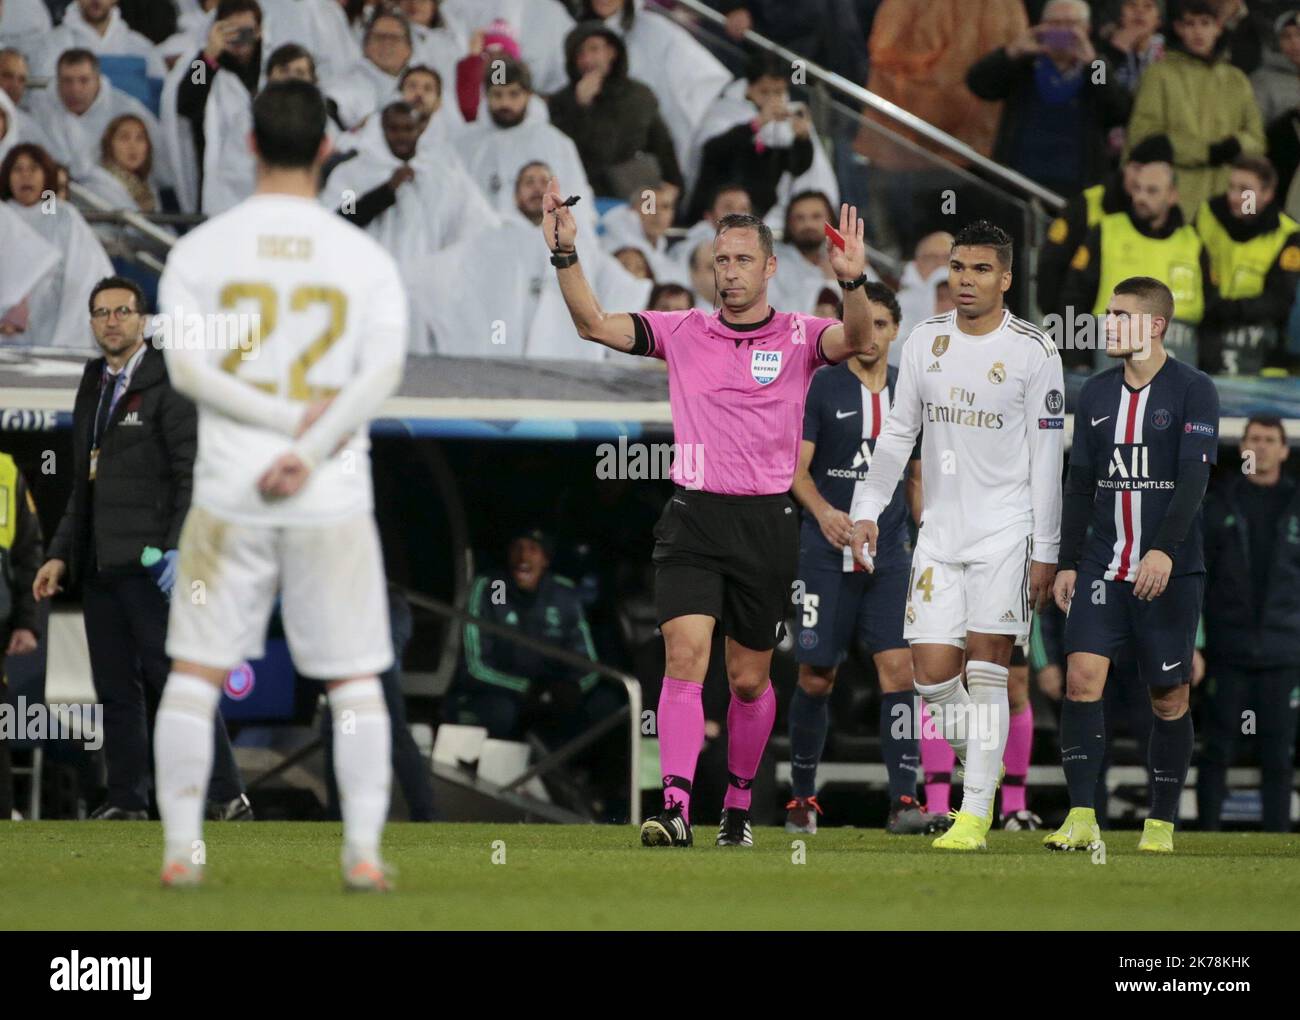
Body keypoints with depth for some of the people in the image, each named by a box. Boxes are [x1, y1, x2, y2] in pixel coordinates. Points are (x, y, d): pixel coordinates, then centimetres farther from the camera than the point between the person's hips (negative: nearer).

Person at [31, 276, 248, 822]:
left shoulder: (169, 386, -5)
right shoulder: (92, 390, 18)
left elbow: (195, 475, -11)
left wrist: (180, 550, -21)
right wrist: (60, 555, 16)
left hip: (150, 564, -7)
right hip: (99, 566, 7)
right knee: (115, 687, 6)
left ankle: (225, 795, -10)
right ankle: (127, 800, 8)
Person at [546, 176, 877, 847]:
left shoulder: (798, 337, 4)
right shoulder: (684, 332, 8)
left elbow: (856, 339, -16)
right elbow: (595, 324, 0)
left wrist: (853, 283, -35)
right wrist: (566, 255, -14)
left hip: (767, 522, 0)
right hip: (692, 519, 0)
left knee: (749, 680, 8)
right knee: (684, 655, -15)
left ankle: (739, 805, 26)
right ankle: (676, 809, -22)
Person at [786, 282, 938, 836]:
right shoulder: (823, 387, -1)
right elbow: (796, 466, -6)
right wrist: (823, 512, -23)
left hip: (889, 555, 2)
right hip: (827, 554, -2)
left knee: (899, 667, -12)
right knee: (817, 677, 2)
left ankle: (903, 801, -15)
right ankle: (802, 795, 20)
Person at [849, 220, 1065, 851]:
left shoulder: (1033, 351, -4)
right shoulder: (925, 342, 8)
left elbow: (1046, 458, -4)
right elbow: (897, 433, 16)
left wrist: (1045, 552, -6)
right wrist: (866, 510, 8)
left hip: (1006, 531, -4)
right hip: (940, 528, 4)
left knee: (986, 666, -9)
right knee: (932, 670, -2)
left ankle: (975, 815, -7)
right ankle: (983, 769, 23)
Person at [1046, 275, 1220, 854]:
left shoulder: (1193, 391, -5)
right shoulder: (1096, 394, 11)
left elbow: (1193, 477, -14)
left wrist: (1165, 550, -25)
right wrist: (1068, 562, 11)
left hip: (1171, 570, -4)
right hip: (1104, 567, 4)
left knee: (1169, 696, 2)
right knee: (1082, 675, -12)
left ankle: (1161, 823, 13)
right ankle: (1081, 819, -14)